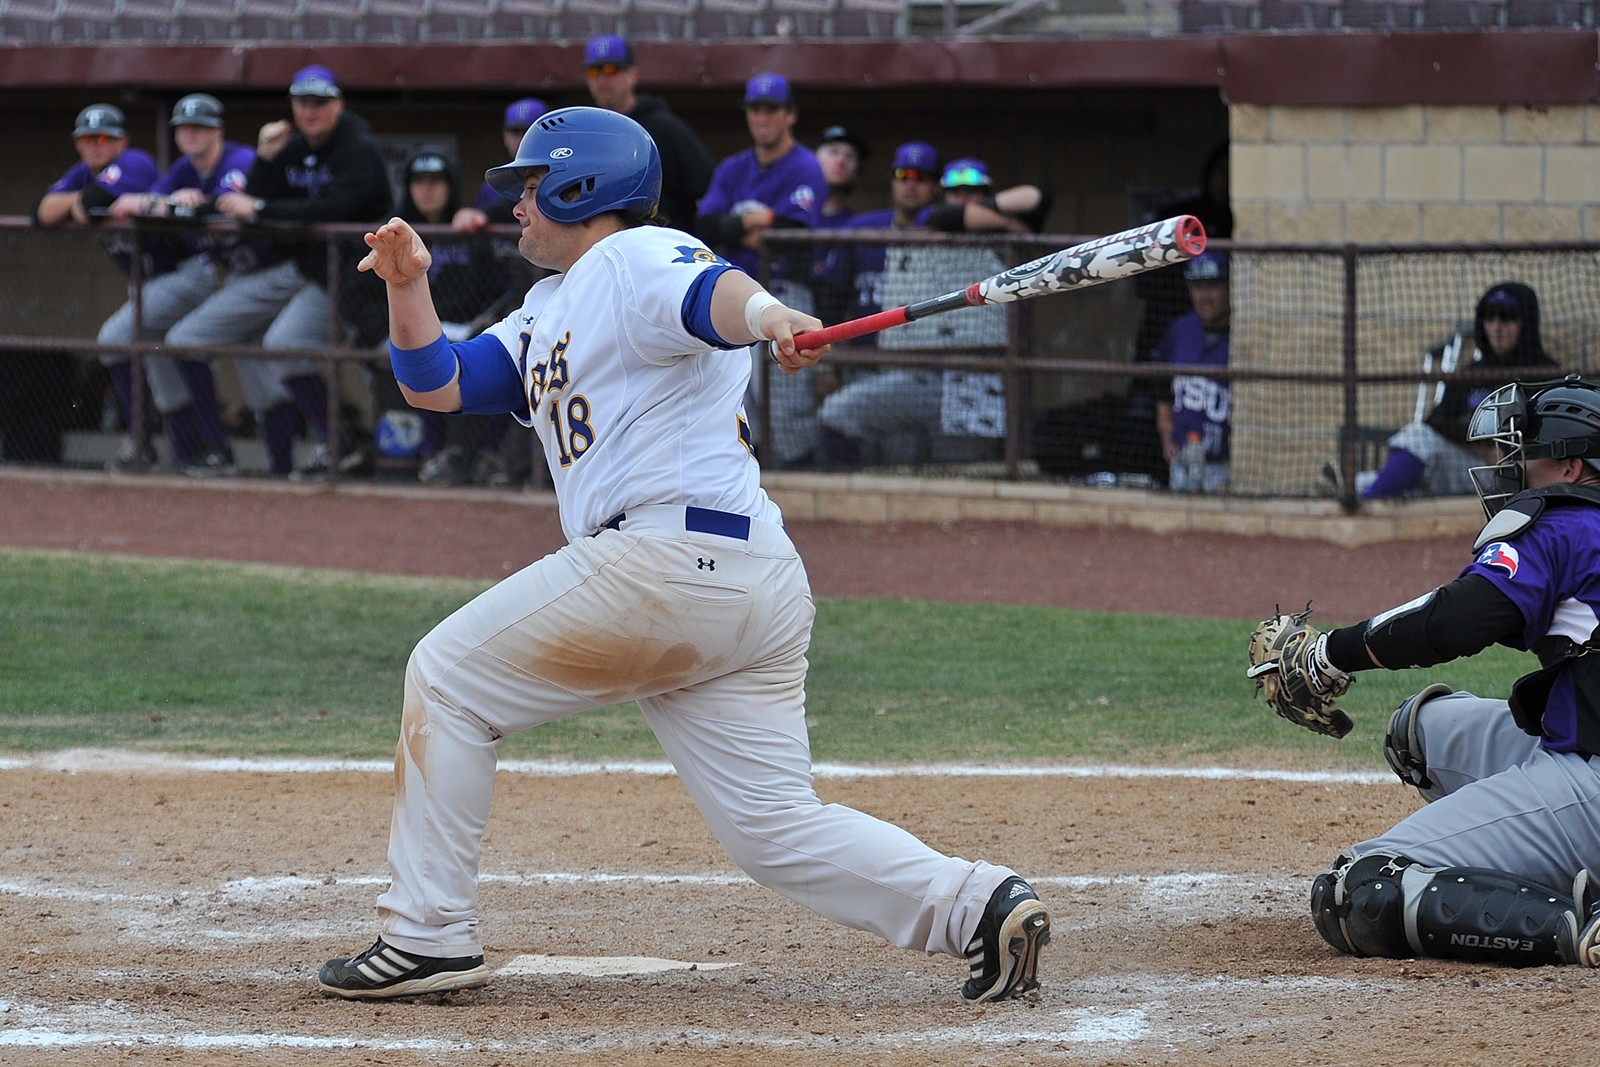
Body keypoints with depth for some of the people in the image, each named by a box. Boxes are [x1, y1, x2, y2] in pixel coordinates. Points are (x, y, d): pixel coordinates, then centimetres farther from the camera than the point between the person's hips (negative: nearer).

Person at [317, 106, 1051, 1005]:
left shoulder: (634, 259, -2)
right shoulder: (550, 310, 29)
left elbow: (711, 291, -25)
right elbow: (437, 383, 27)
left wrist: (766, 314, -47)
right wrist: (410, 287, 10)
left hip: (672, 557, -10)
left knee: (447, 678, 4)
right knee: (777, 824, 3)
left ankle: (430, 935, 4)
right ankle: (975, 903, -11)